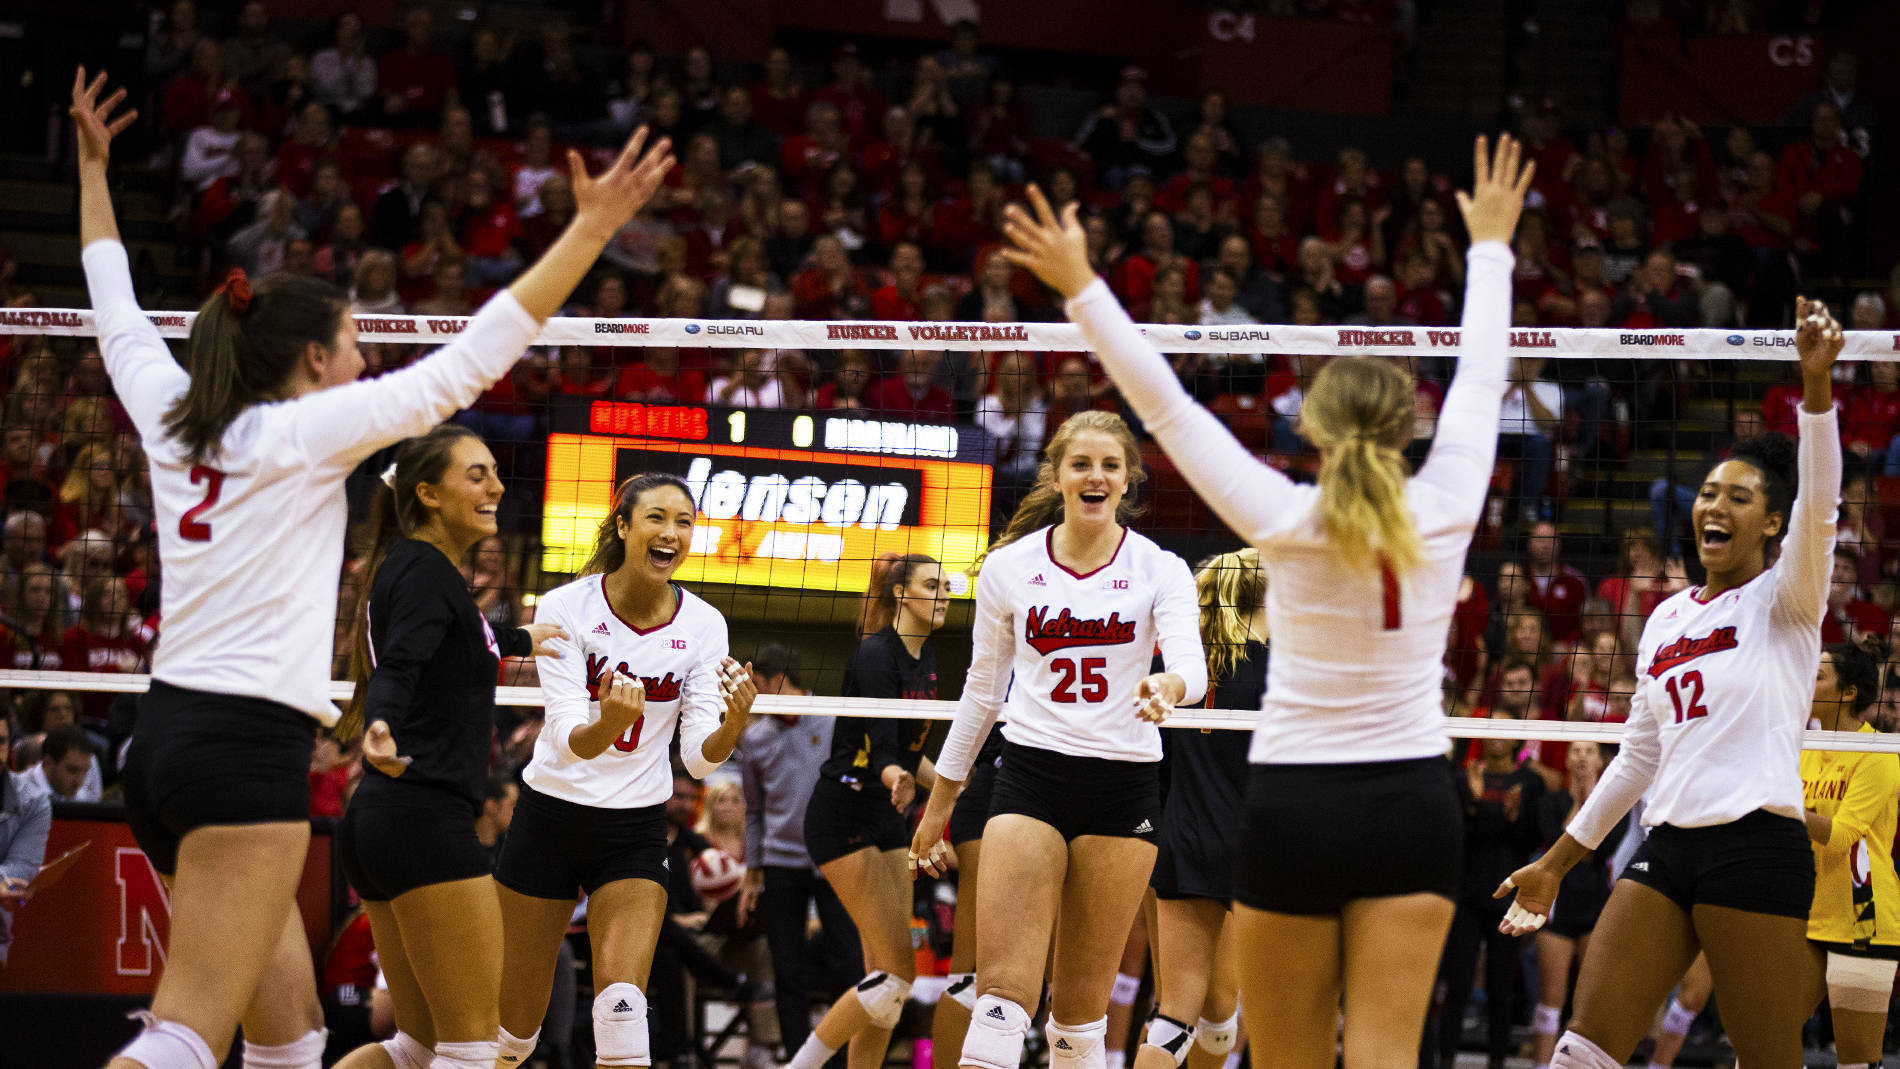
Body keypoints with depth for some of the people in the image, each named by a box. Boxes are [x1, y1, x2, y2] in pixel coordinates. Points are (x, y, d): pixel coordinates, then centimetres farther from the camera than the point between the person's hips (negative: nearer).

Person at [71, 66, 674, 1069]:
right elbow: (466, 362, -10)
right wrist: (590, 229, -8)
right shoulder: (304, 430, -5)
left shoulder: (174, 418, 12)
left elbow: (116, 311, 29)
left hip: (163, 735, 9)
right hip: (247, 751, -9)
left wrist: (93, 168, 41)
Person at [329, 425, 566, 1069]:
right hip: (427, 817, -10)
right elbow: (399, 666, -26)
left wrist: (516, 641, 57)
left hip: (376, 823, 10)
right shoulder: (427, 570, -9)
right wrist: (382, 728, -46)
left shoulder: (407, 567, 19)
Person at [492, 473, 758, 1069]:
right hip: (550, 816, -1)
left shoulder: (702, 626, -5)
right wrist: (608, 723, -44)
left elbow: (699, 756, -9)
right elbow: (568, 738, -20)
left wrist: (733, 724, -32)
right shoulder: (565, 609, -12)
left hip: (636, 831, 1)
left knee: (622, 1007, -19)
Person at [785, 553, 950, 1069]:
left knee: (888, 974, 4)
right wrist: (896, 779, -49)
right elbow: (880, 749, -29)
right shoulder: (875, 655, -17)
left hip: (885, 817, 9)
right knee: (898, 971, -15)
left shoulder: (926, 658, 10)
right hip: (844, 817, -9)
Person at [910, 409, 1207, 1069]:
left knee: (1084, 1003, 4)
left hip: (1124, 784, 0)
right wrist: (938, 803, 16)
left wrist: (1167, 687, -39)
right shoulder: (1008, 567, 5)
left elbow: (1191, 664, -15)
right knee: (1002, 989, -15)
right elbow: (982, 689, 14)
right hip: (1030, 773, 0)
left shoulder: (1160, 570, 1)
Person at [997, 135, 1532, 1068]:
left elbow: (1164, 404, -7)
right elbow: (1480, 384, 12)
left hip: (1296, 806, -2)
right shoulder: (1443, 513, -3)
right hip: (1413, 800, 2)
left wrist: (1081, 288, -1)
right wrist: (1490, 247, 25)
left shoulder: (1287, 524, -10)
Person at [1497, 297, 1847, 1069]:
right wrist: (1558, 861, 24)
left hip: (1755, 846, -6)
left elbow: (1817, 506, -19)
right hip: (1667, 846, 6)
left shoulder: (1784, 601, 1)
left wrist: (1816, 384, -34)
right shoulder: (1666, 619, 19)